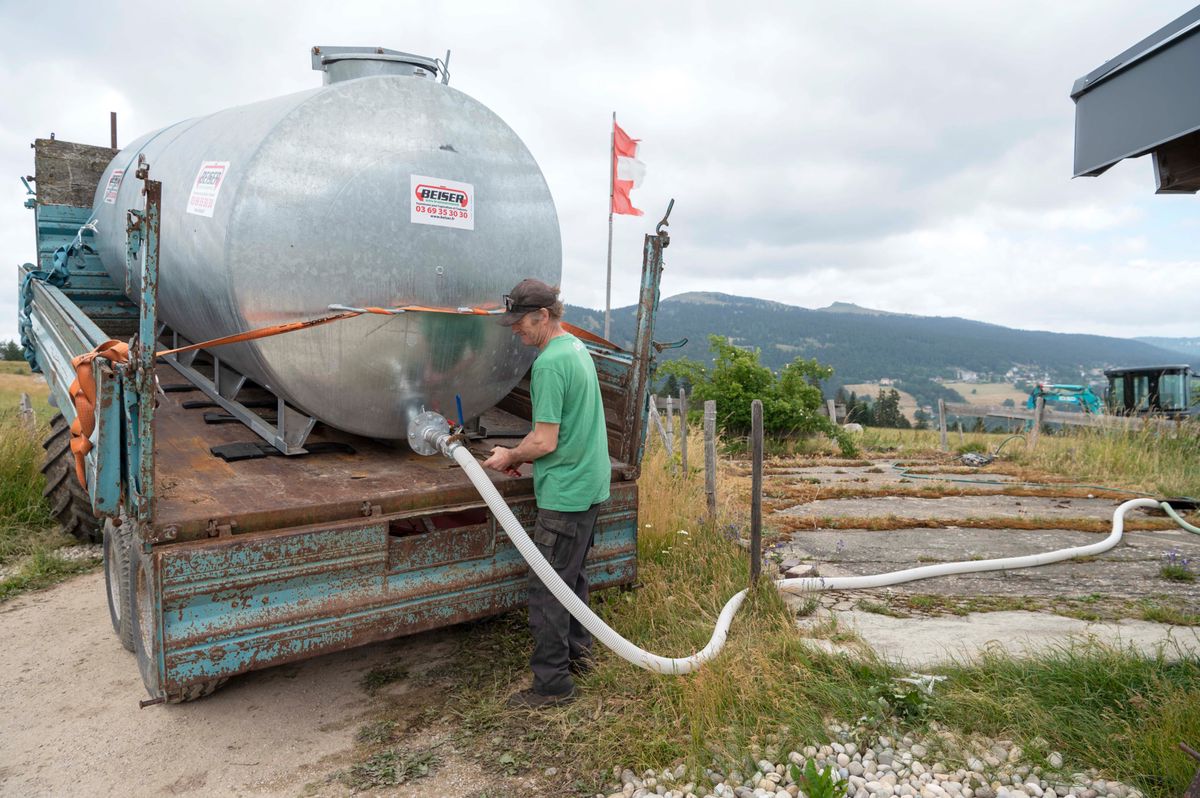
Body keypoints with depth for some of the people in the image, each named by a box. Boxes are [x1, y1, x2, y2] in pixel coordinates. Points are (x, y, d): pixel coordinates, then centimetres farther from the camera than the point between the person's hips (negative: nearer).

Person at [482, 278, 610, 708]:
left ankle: (551, 682, 12)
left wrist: (510, 457, -3)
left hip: (565, 492, -10)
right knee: (572, 576, 22)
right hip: (589, 483, 10)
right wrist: (521, 454, 12)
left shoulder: (549, 363, -21)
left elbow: (545, 442, -22)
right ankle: (577, 652, 36)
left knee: (548, 589, 1)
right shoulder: (577, 347, 10)